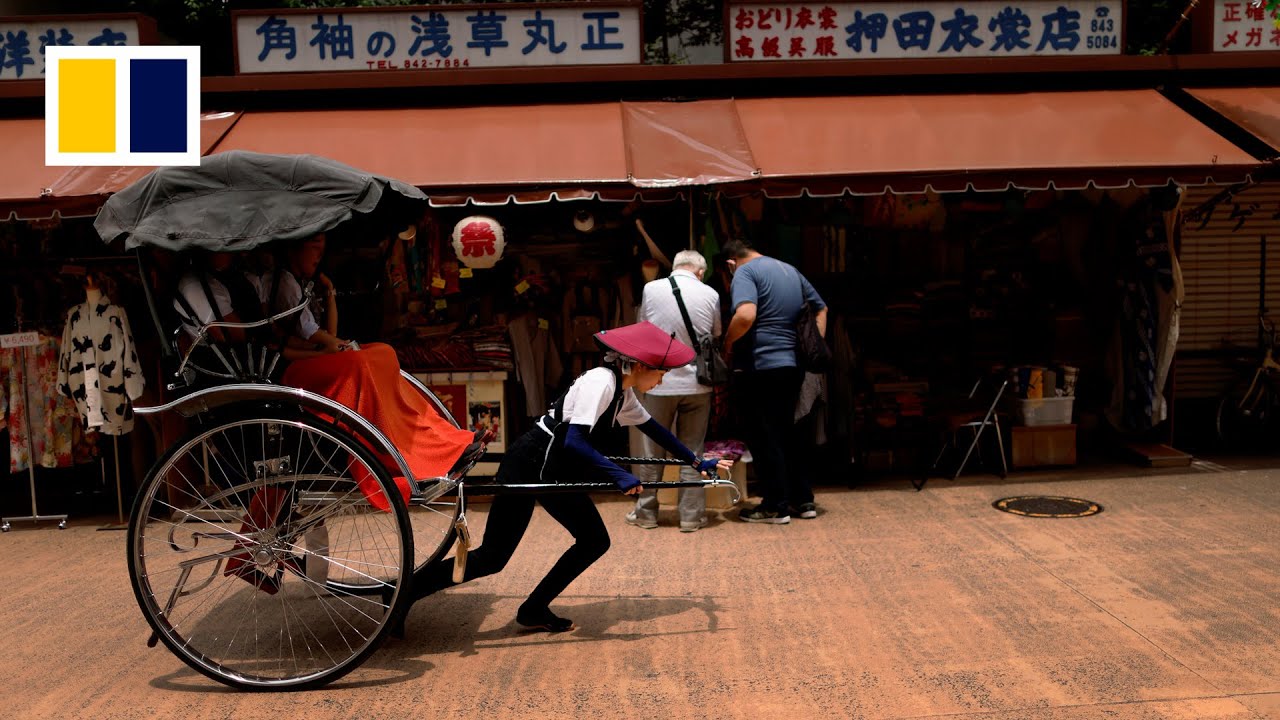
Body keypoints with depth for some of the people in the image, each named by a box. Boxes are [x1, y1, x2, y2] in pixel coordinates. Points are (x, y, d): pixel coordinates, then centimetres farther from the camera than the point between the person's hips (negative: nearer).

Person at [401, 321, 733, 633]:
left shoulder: (622, 391, 9)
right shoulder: (600, 382, -20)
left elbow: (650, 427, 21)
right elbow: (574, 441, -29)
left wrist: (696, 461, 23)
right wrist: (619, 475, -33)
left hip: (556, 471, 10)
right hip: (528, 466, -10)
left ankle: (534, 611, 18)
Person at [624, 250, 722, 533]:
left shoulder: (651, 289, -5)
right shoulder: (710, 294, -3)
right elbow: (716, 337, 10)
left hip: (659, 382, 0)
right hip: (697, 382, 1)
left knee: (652, 452, 12)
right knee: (692, 453, 10)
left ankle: (646, 513, 22)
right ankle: (691, 515, 13)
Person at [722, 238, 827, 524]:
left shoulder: (745, 273, -9)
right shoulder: (791, 270, 17)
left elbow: (745, 315, -26)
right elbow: (820, 308, 23)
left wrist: (728, 344, -10)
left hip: (759, 368, -8)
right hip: (792, 365, 8)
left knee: (763, 439, 2)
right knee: (787, 433, 17)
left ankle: (776, 507, 8)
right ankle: (804, 500, 22)